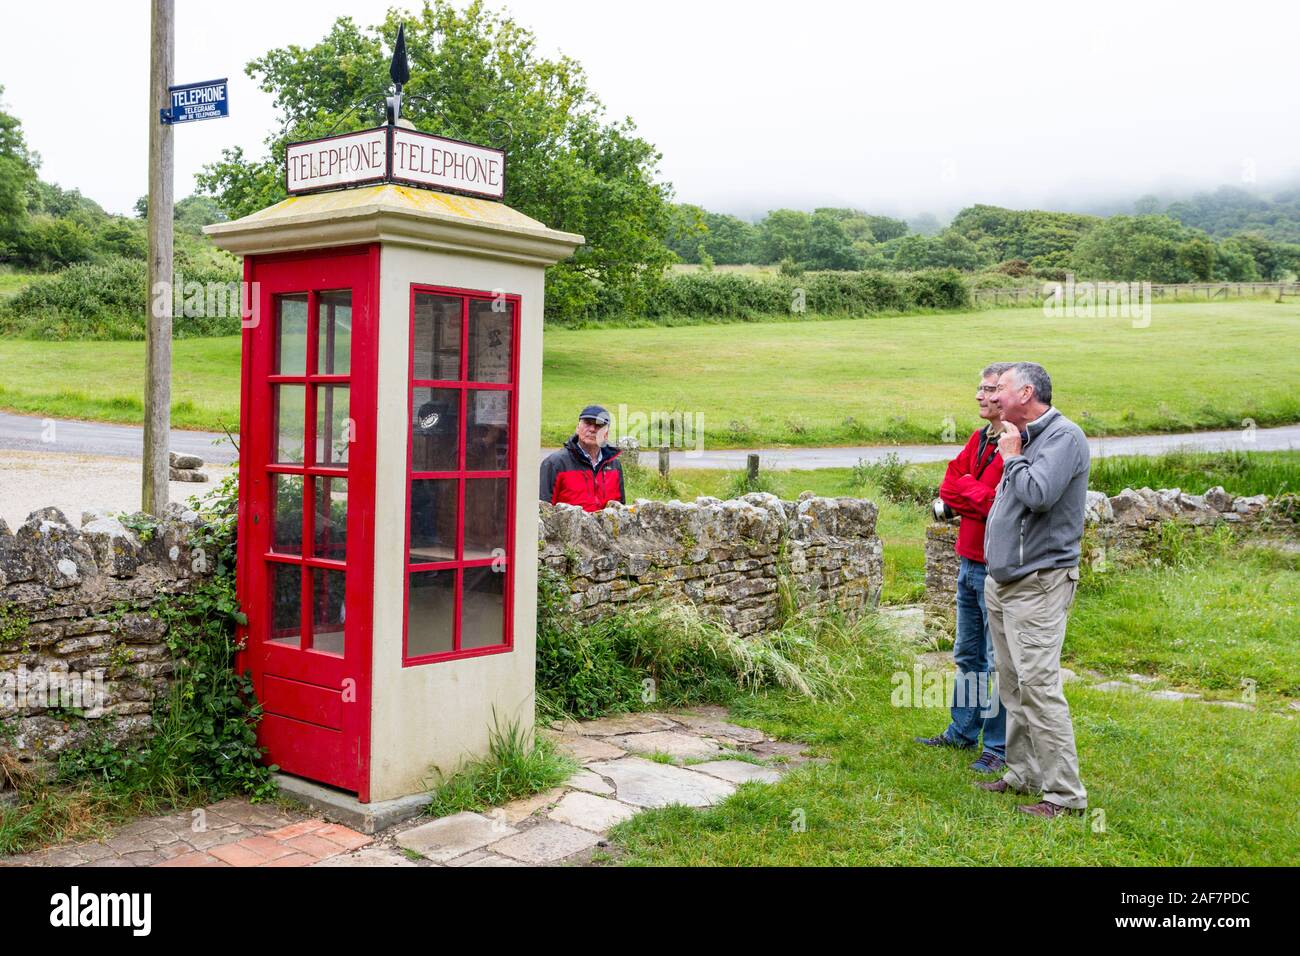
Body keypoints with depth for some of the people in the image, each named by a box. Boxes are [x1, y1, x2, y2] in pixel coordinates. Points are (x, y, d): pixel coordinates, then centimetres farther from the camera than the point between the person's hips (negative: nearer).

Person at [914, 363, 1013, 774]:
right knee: (967, 655, 19)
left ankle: (999, 747, 11)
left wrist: (961, 495, -8)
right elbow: (949, 485, 8)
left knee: (1000, 661, 1)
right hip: (969, 562, 9)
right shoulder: (978, 439, 12)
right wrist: (979, 498, -10)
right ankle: (963, 731, 32)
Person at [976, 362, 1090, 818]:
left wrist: (1012, 456, -11)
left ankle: (1065, 794, -5)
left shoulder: (1064, 435, -11)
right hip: (1003, 583, 10)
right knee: (1013, 686, 14)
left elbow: (1038, 494, -26)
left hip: (1038, 584, -10)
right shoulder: (1022, 438, 17)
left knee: (1039, 686, -11)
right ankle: (1022, 774, 24)